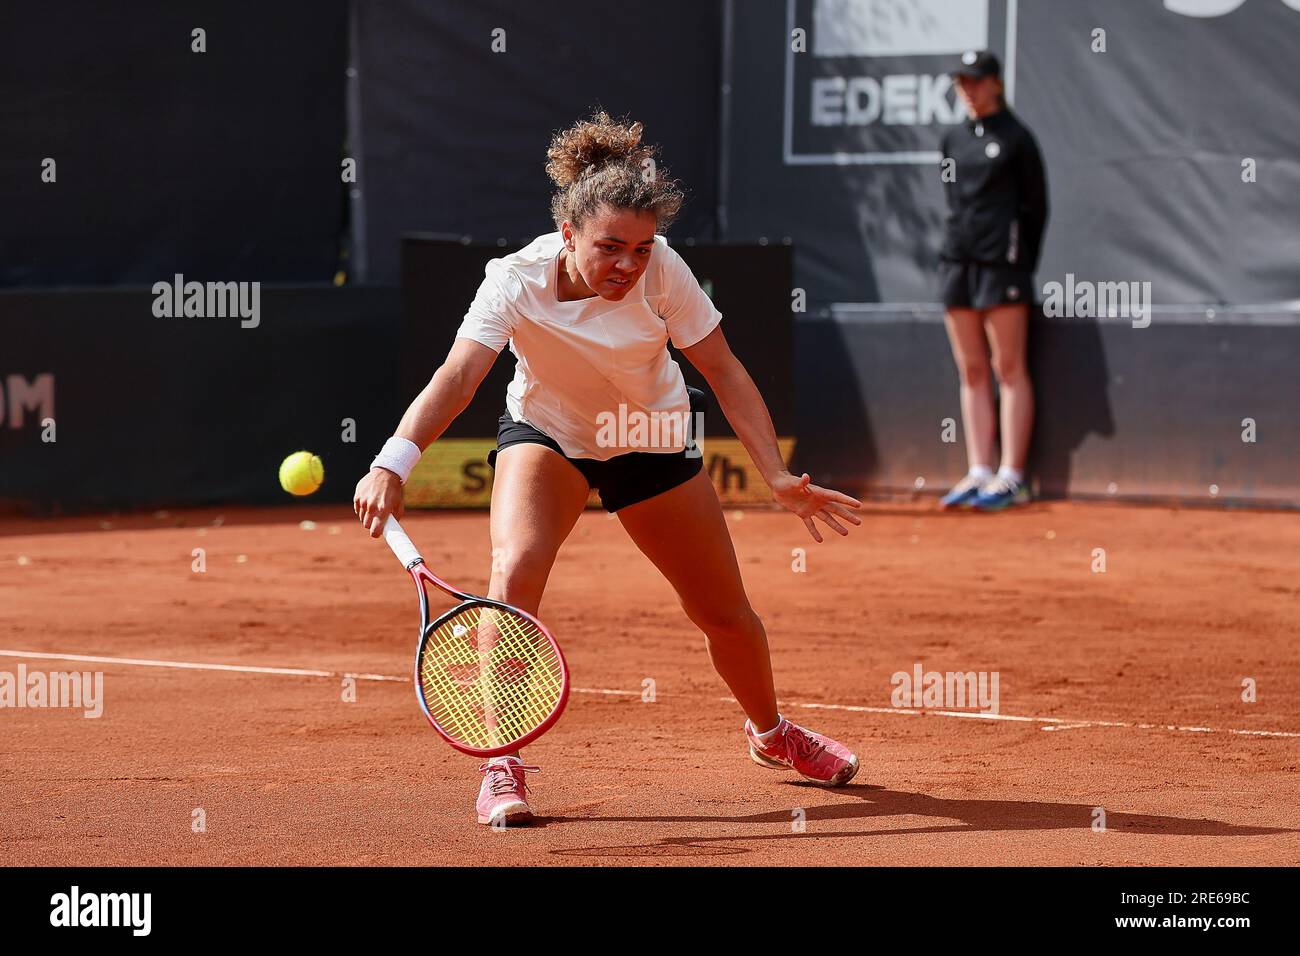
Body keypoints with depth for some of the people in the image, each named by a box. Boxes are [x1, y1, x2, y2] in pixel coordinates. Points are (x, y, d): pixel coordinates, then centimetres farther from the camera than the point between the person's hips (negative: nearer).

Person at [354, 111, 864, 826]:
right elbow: (457, 376, -45)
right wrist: (391, 465, -60)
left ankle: (770, 732, 40)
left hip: (651, 439, 2)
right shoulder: (517, 282, -32)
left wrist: (777, 477, -28)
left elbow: (724, 372, -20)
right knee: (514, 572, -29)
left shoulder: (662, 271, -28)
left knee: (726, 615, 9)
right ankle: (501, 767, -20)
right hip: (546, 433, -1)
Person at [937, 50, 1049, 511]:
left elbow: (1036, 205, -1)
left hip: (1001, 262, -6)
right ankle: (978, 473, 7)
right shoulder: (953, 139, 14)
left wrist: (1023, 262, -4)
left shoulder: (1016, 138, -2)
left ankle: (1012, 477, -6)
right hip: (957, 261, 6)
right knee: (972, 372, 6)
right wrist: (957, 244, 13)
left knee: (1009, 369, -5)